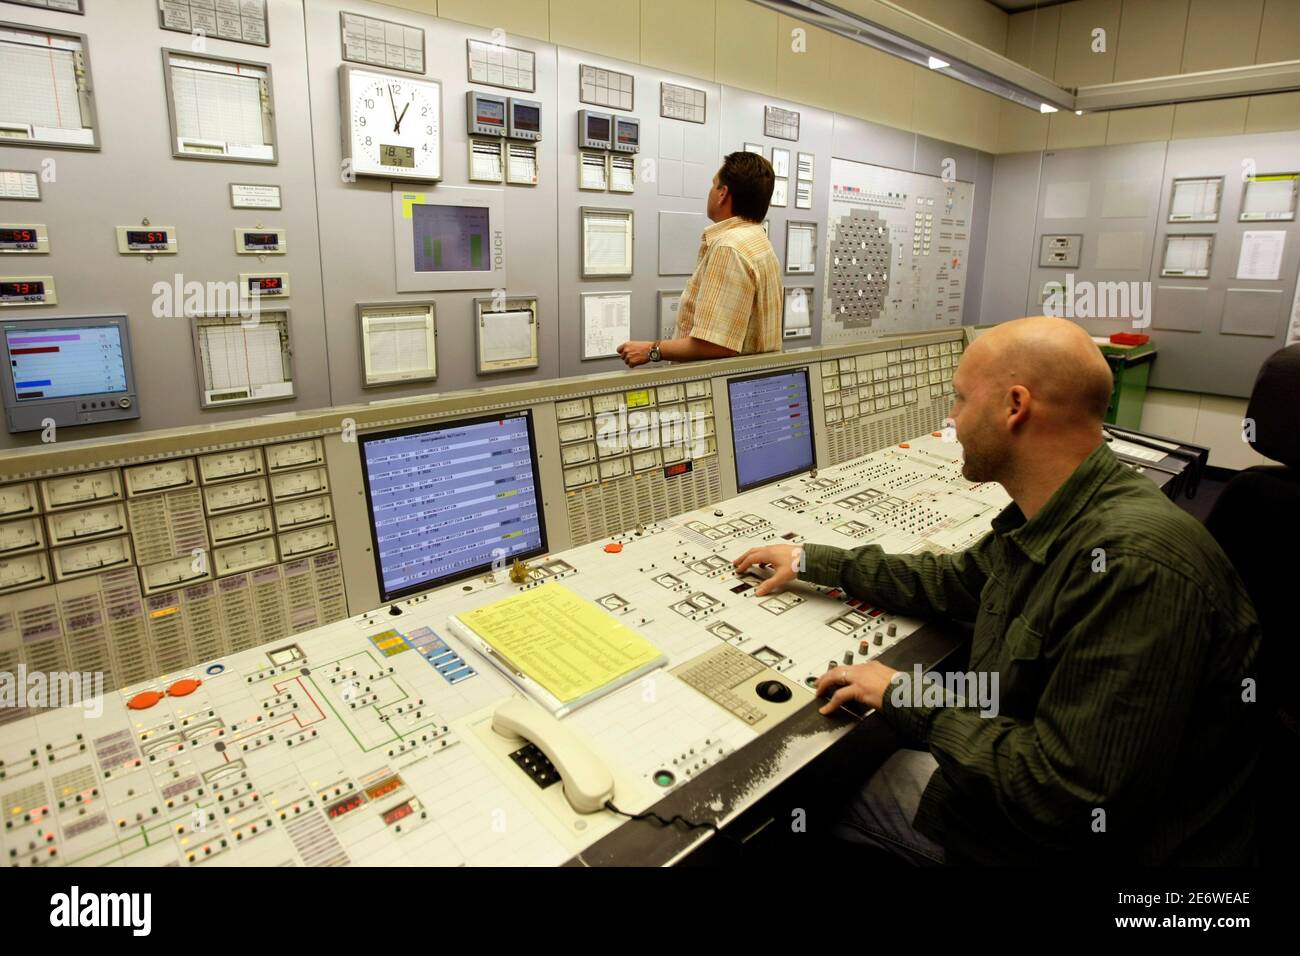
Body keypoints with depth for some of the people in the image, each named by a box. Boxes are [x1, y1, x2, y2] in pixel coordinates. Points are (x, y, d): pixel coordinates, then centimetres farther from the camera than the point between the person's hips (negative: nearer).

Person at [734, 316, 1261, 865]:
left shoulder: (1133, 563, -35)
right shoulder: (1046, 521, -4)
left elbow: (1068, 803, -34)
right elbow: (959, 582, 14)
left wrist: (907, 701, -21)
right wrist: (815, 562, 15)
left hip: (1066, 842, -7)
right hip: (1009, 777, 8)